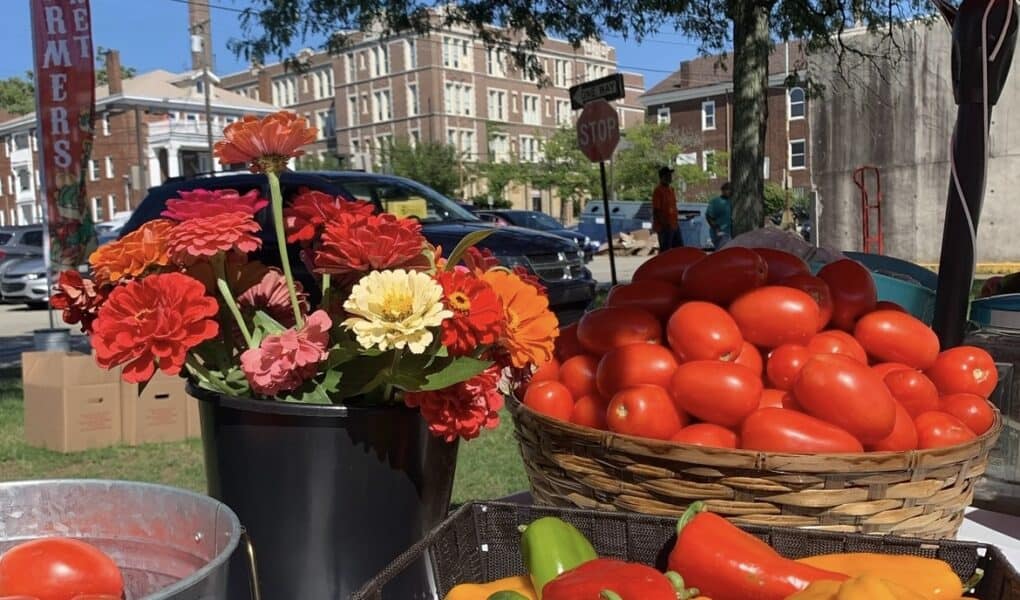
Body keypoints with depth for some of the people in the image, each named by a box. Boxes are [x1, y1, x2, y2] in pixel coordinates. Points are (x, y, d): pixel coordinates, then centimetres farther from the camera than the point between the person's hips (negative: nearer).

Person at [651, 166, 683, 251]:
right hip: (664, 227, -9)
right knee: (665, 251, -5)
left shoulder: (671, 189, 13)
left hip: (674, 225, 9)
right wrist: (664, 224, -23)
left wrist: (675, 221, 18)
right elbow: (656, 210, -18)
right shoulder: (658, 191, -14)